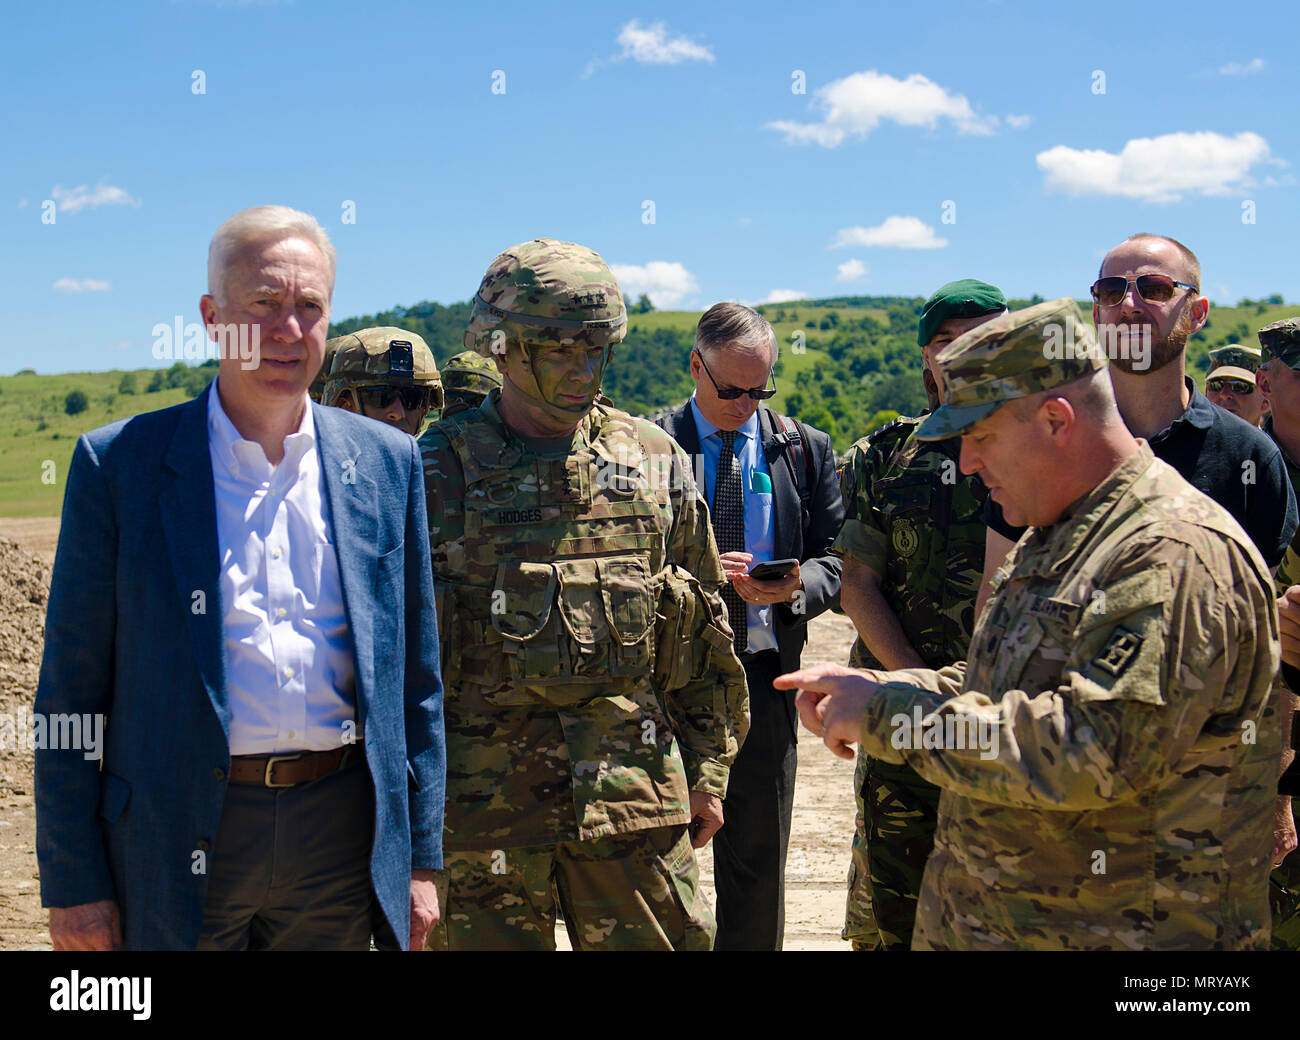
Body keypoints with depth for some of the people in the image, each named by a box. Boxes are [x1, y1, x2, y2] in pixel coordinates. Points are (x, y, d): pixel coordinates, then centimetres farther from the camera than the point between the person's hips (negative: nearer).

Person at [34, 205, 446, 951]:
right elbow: (71, 693, -1)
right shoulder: (119, 463, -3)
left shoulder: (386, 463, 4)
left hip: (342, 836, 2)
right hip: (180, 841, -2)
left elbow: (415, 678, 8)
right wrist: (73, 884, -3)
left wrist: (421, 858, 6)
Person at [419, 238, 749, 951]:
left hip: (636, 790, 2)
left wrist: (707, 769, 10)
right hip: (482, 799, -2)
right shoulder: (438, 472, 0)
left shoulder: (654, 460, 8)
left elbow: (706, 627, 12)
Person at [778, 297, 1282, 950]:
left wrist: (887, 712, -24)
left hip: (1112, 931, -8)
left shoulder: (1179, 554, -21)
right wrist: (880, 688, 3)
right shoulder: (1055, 539, 11)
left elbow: (1094, 753, -31)